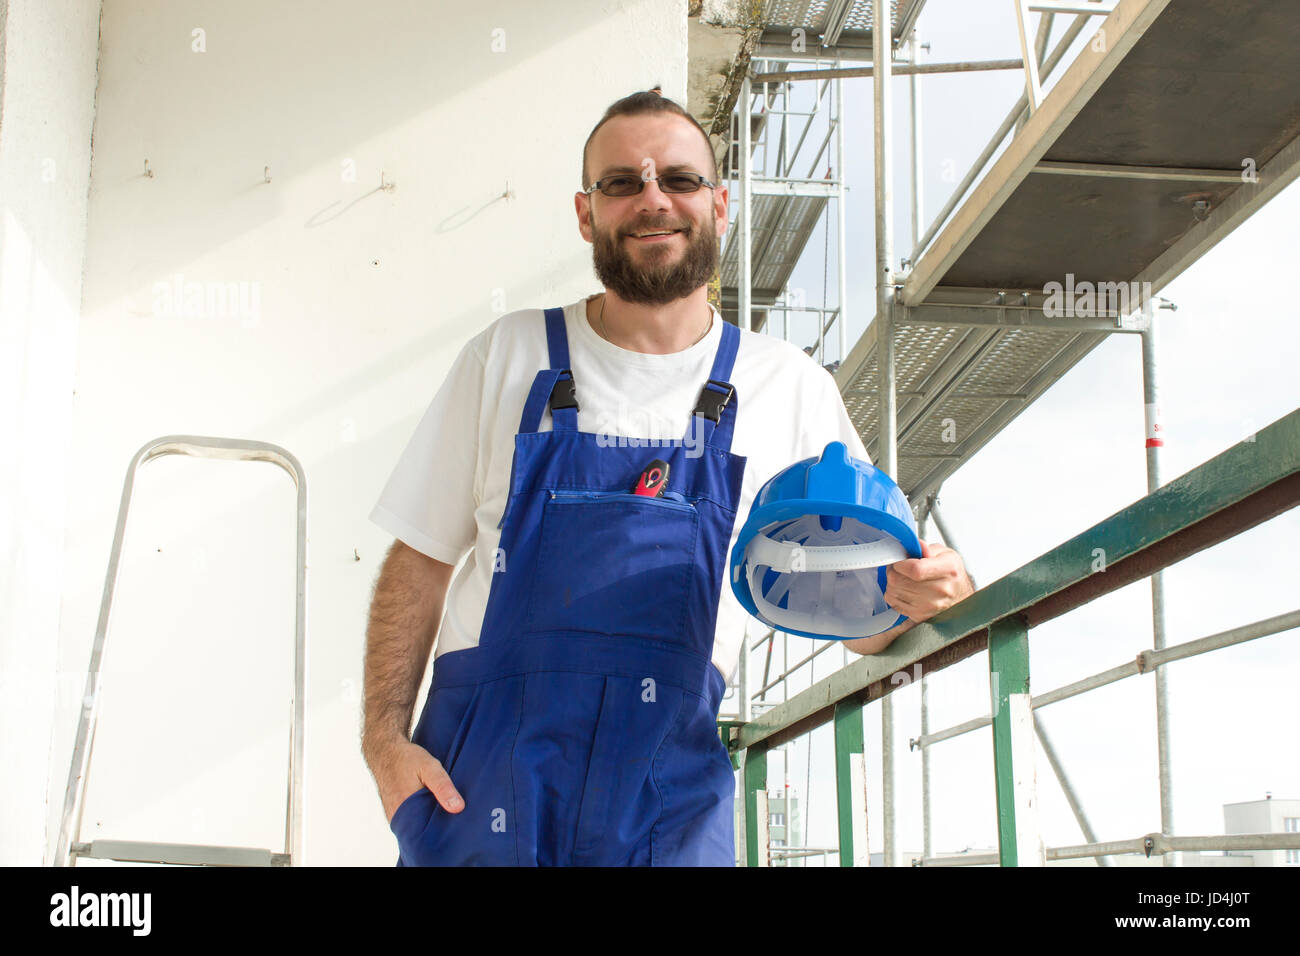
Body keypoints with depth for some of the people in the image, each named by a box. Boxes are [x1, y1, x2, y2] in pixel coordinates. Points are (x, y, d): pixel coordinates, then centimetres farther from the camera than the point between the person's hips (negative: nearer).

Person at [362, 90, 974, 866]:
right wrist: (385, 739, -4)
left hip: (670, 798, 0)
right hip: (479, 779, 0)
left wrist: (917, 596, -16)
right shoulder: (507, 356, 5)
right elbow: (420, 564, 7)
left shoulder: (789, 386, 5)